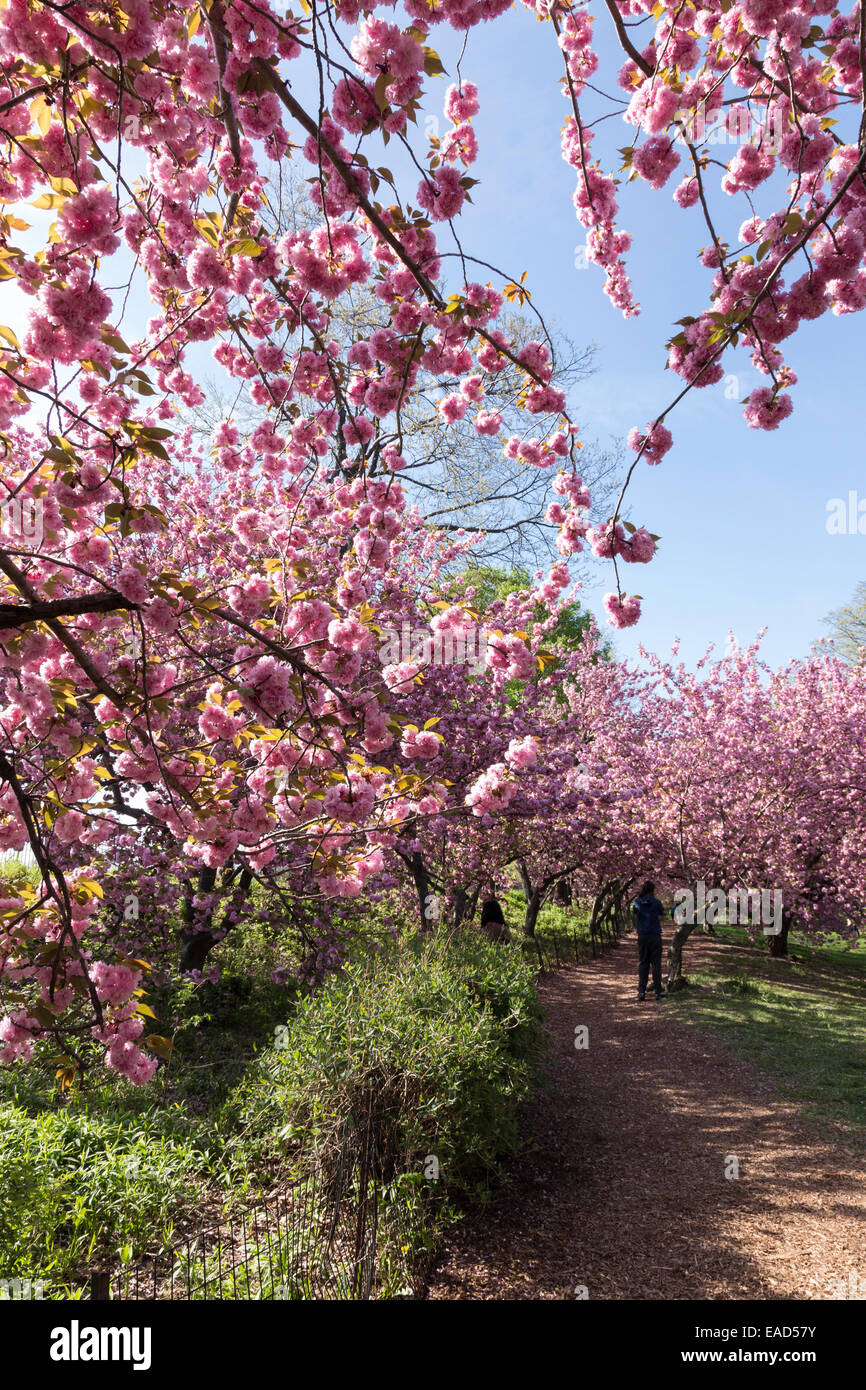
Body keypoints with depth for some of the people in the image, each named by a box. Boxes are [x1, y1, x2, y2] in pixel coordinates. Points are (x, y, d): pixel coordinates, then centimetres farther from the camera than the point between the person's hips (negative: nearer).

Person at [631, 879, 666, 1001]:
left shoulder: (637, 902, -1)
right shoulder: (656, 903, -8)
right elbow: (661, 917, 5)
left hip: (642, 936, 2)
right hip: (655, 936, -2)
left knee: (642, 963, 9)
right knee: (656, 963, 5)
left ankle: (641, 991, 4)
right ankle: (658, 991, 5)